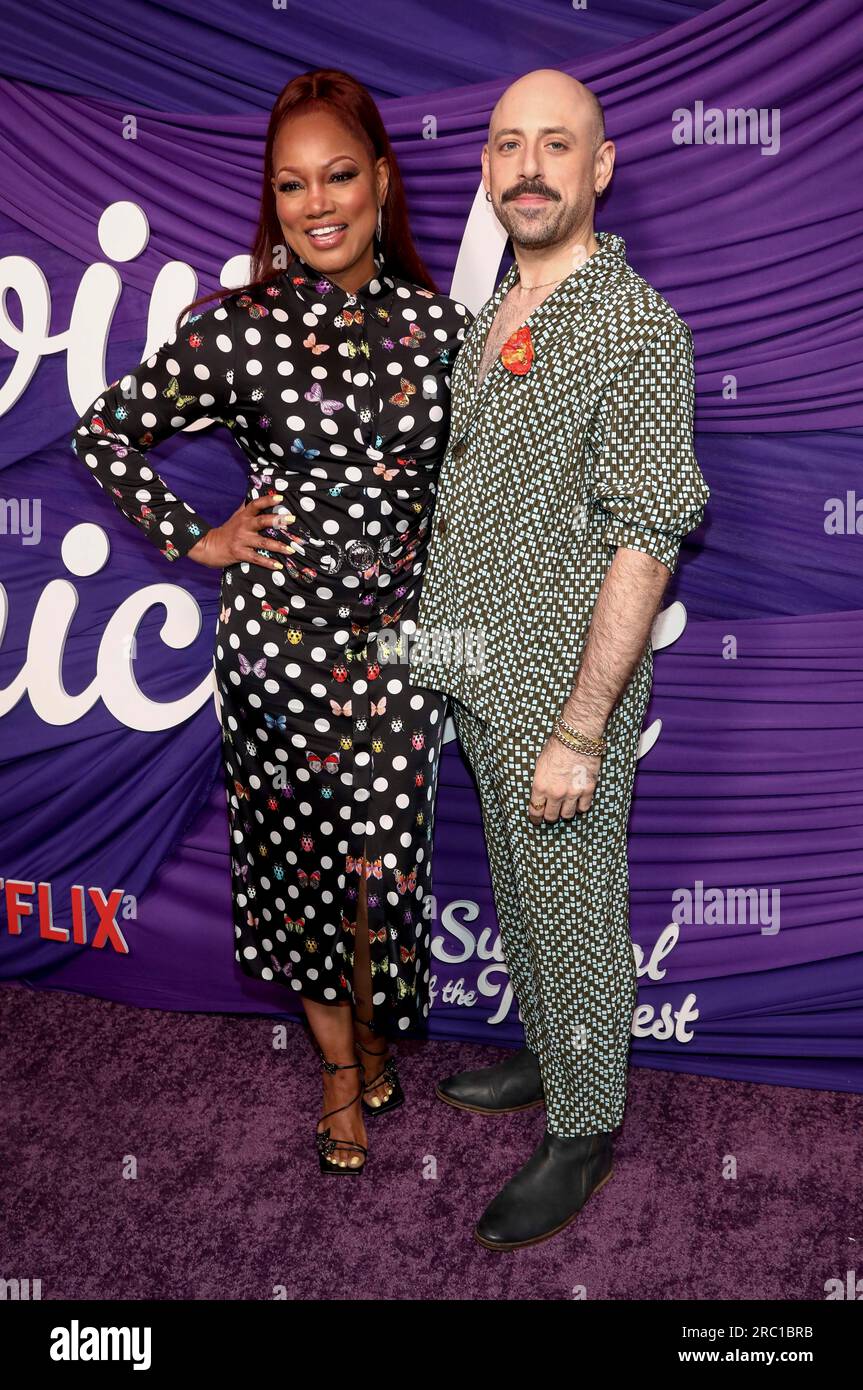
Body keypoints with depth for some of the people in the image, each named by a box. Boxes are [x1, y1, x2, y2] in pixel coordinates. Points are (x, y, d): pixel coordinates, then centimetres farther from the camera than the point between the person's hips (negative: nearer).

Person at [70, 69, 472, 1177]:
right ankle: (339, 1064, 34)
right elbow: (106, 432, 1)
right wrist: (192, 541, -2)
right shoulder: (242, 325, -8)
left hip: (400, 633, 2)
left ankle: (373, 1026, 40)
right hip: (284, 627, -2)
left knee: (387, 850, 8)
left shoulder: (436, 320, 1)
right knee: (298, 847, 11)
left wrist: (442, 562, 8)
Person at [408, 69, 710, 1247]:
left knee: (575, 913, 7)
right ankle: (546, 1056, 43)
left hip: (569, 681, -8)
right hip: (482, 674, 8)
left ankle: (583, 1127, 27)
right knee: (518, 891, 21)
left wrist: (579, 732, -22)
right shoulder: (496, 315, 10)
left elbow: (643, 546, -20)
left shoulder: (636, 329, -16)